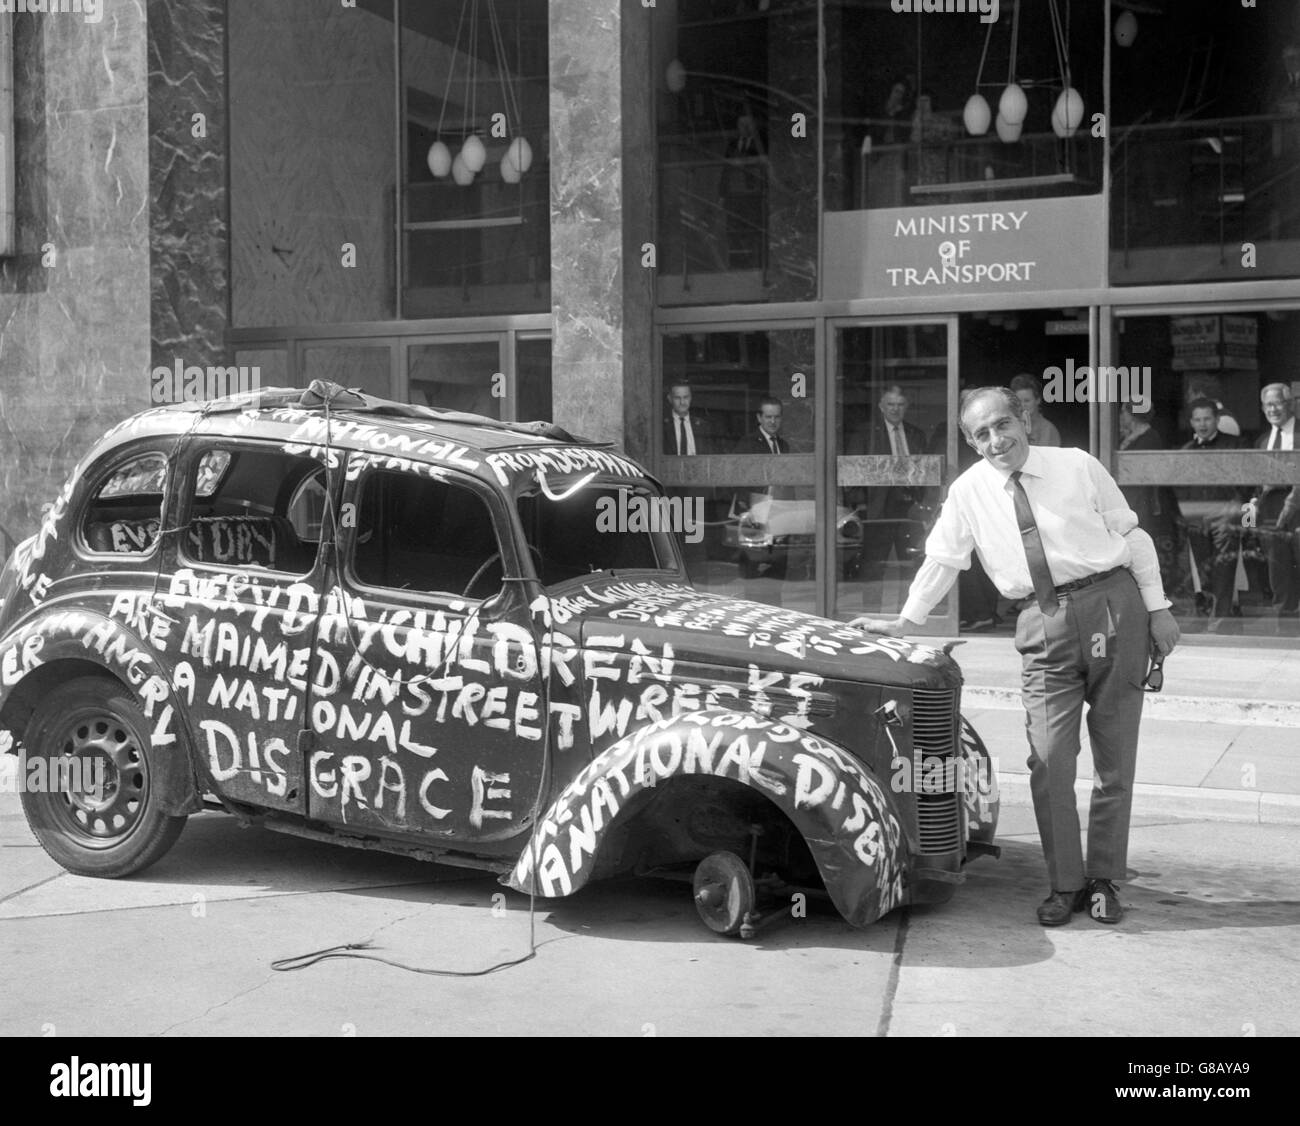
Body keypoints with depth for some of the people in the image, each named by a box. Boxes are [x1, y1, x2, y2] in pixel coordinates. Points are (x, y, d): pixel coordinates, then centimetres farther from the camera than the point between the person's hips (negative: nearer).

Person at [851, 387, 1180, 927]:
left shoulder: (1078, 466, 0)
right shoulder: (968, 491, 3)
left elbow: (1132, 535, 5)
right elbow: (941, 560, 12)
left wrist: (1158, 608, 2)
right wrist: (906, 621, 12)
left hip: (1114, 606, -1)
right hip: (1044, 625, 1)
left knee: (1115, 758, 5)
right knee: (1049, 761, -6)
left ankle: (1103, 881, 17)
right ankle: (1065, 886, 7)